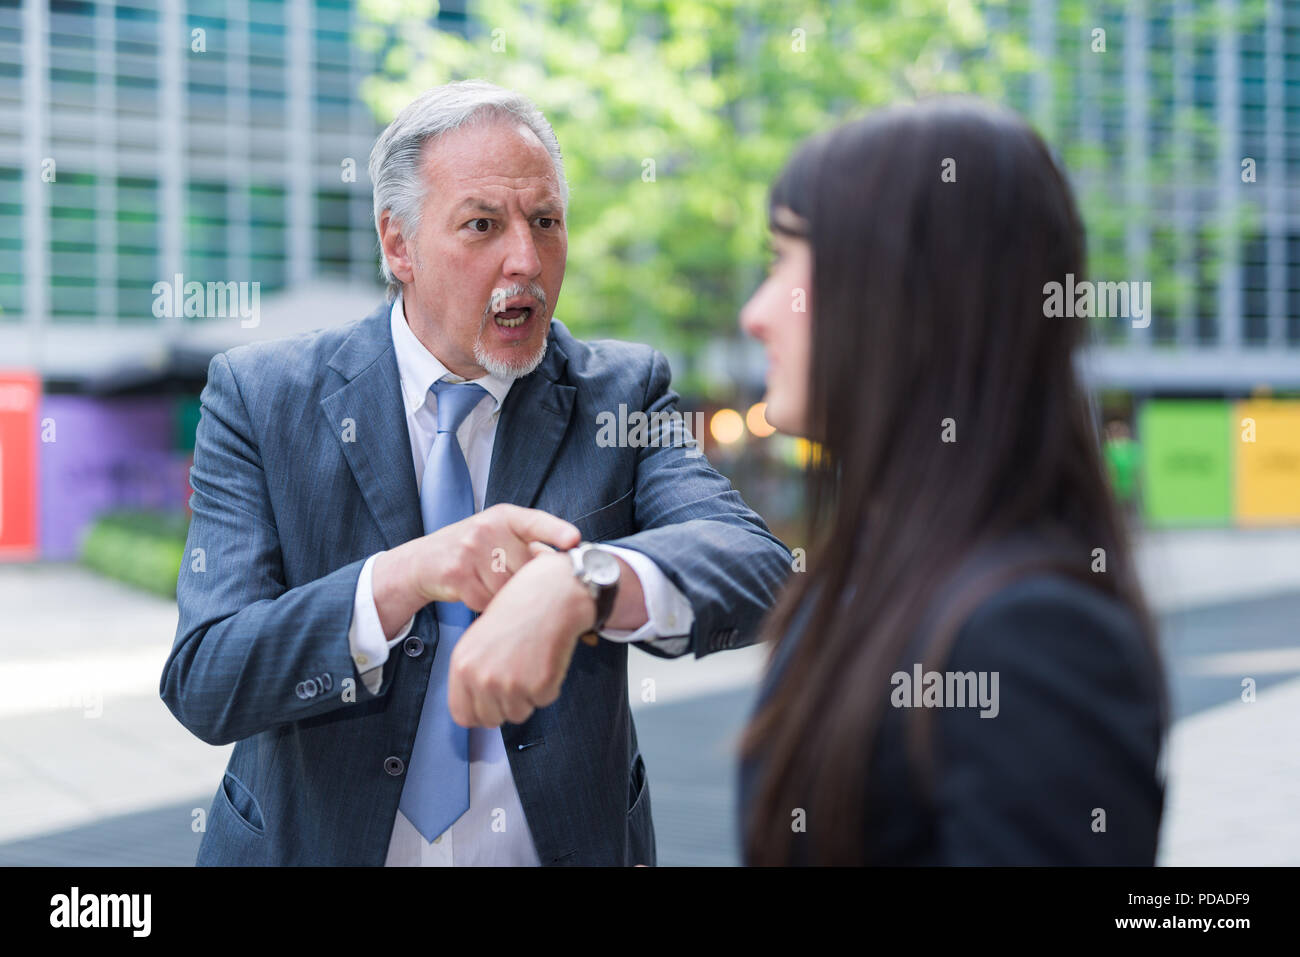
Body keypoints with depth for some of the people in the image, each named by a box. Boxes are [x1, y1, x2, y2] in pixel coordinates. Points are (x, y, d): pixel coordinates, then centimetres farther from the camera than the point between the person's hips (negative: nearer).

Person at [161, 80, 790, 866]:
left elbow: (757, 570, -24)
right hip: (317, 843, 0)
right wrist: (404, 577, -33)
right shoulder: (260, 397, -10)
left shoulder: (622, 394, -8)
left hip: (568, 842, 1)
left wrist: (580, 582, -43)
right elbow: (203, 685, -18)